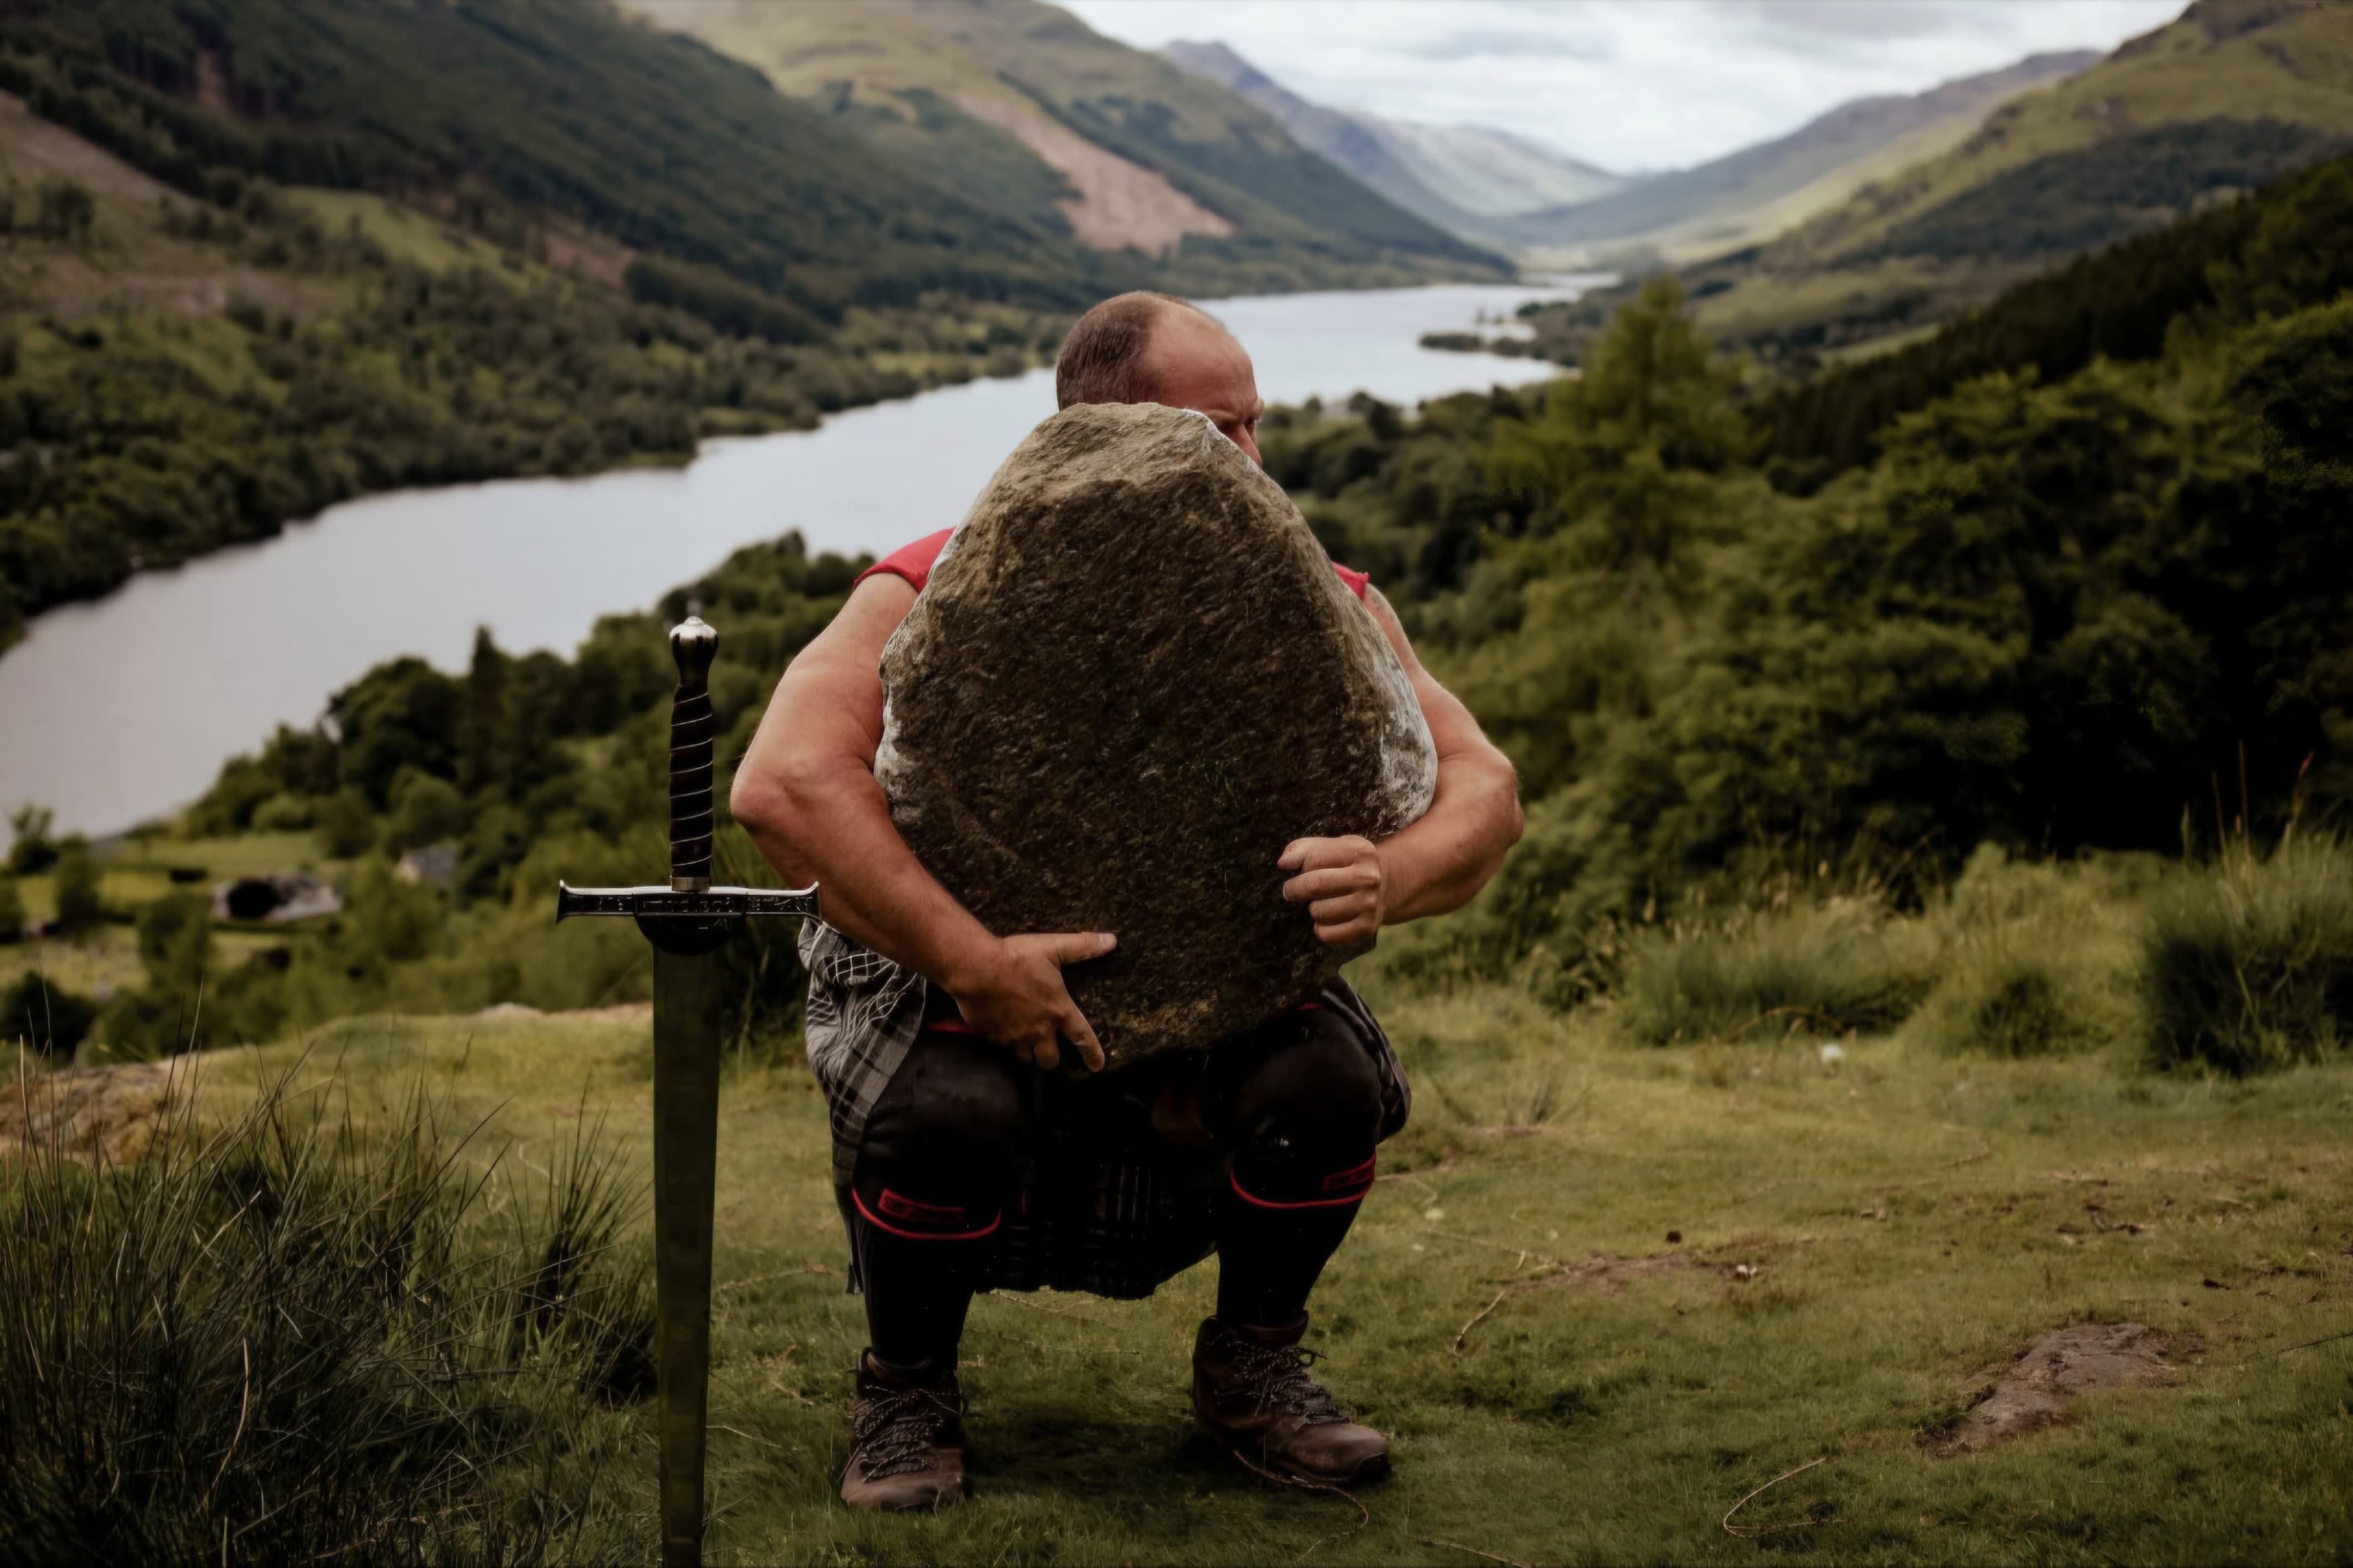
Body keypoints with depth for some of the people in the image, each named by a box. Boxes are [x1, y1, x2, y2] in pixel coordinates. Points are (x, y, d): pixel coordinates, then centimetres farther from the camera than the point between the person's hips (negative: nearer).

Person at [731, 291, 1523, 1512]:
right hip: (947, 972, -3)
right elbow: (785, 783, -33)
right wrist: (972, 963, -42)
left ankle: (1252, 1368, 6)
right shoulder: (941, 593, -20)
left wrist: (1393, 876, -38)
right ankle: (908, 1391, -2)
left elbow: (1482, 787, -13)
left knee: (1329, 1077, -25)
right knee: (945, 1103, -34)